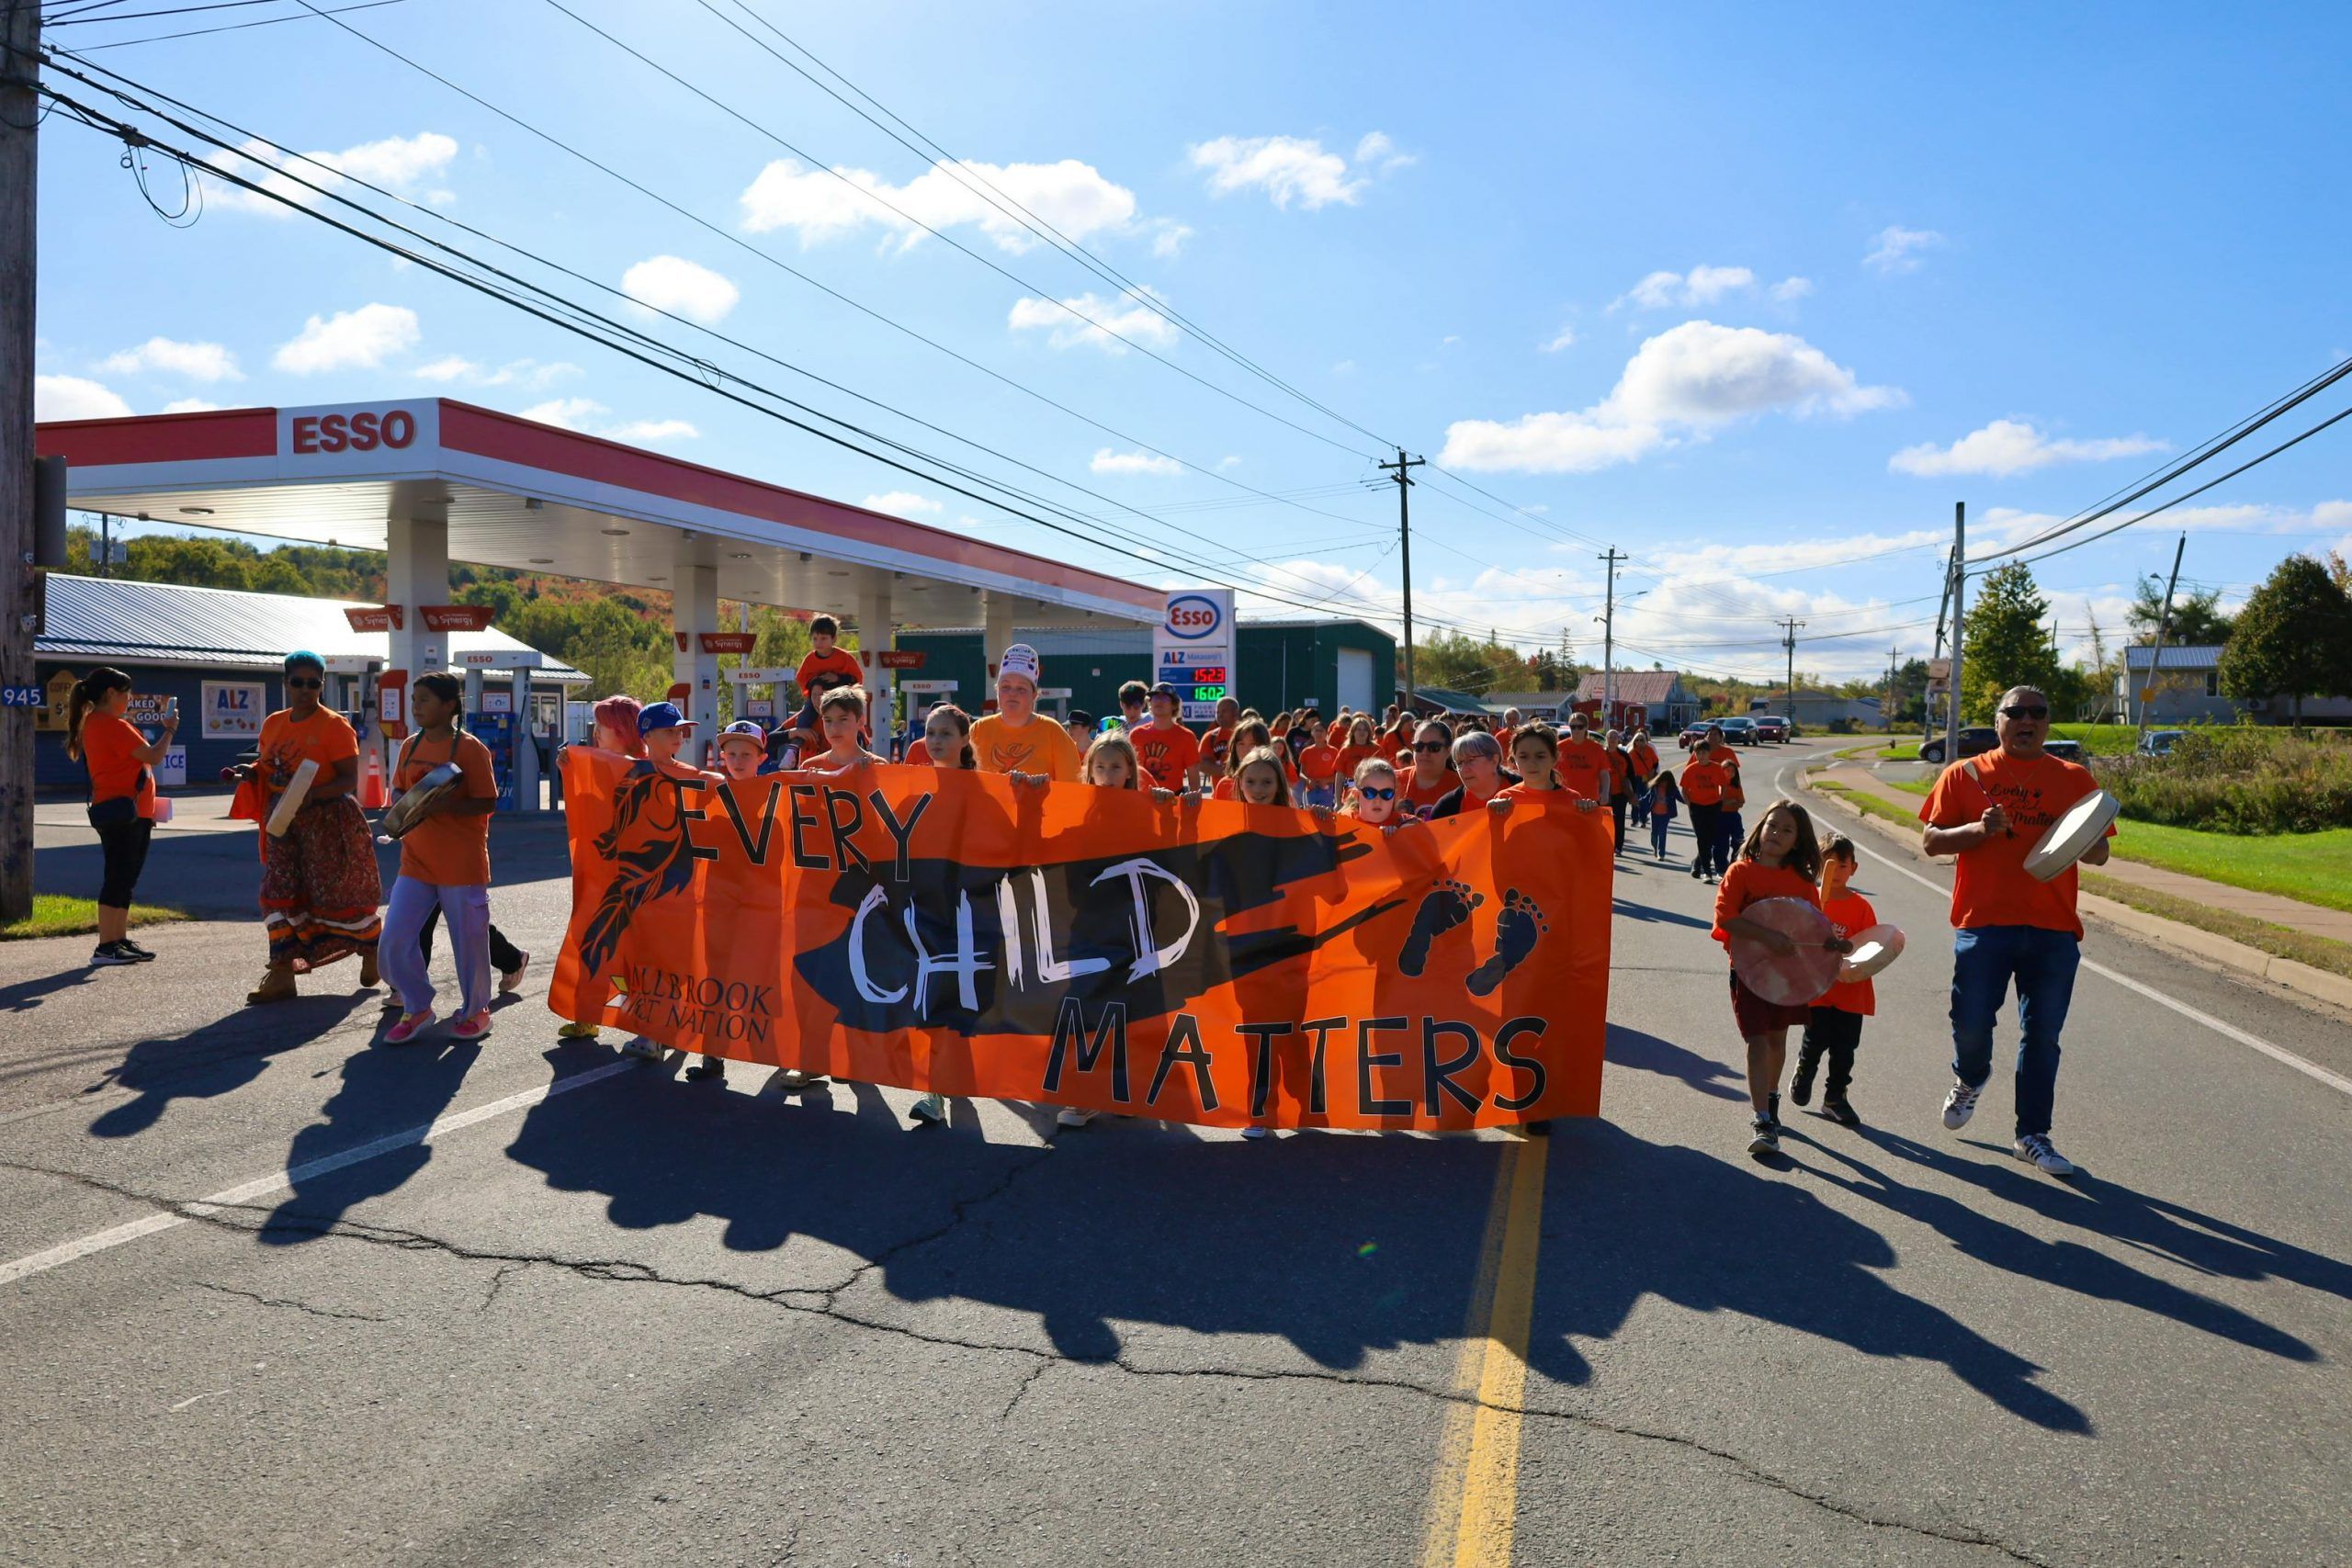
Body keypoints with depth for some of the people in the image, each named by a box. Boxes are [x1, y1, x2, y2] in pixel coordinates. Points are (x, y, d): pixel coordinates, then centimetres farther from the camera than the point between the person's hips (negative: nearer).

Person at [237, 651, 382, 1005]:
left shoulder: (334, 726, -10)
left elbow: (349, 780, -14)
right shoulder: (273, 724, 9)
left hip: (326, 819, -6)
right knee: (279, 891, 2)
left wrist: (311, 795, -28)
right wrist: (247, 772, -3)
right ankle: (282, 974, 7)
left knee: (336, 892, 1)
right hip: (283, 821, 6)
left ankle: (374, 949, 25)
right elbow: (266, 768, 19)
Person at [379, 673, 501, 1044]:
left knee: (469, 939, 5)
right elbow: (400, 791, 19)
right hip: (416, 860, 6)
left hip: (462, 864, -5)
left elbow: (487, 803, -12)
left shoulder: (470, 749, -10)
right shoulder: (411, 746, 8)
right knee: (395, 937, -1)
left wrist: (442, 805, -25)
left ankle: (475, 1011, 25)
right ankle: (417, 1009, 18)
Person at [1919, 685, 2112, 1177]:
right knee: (1971, 1023, -4)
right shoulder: (1965, 774, 5)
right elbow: (1932, 841, 3)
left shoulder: (2075, 778, 10)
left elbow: (2099, 854, 11)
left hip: (2054, 928, 2)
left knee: (2043, 1035, 5)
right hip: (1984, 921, -2)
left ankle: (2033, 1136, 18)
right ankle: (1969, 1080, 31)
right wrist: (1979, 829, -14)